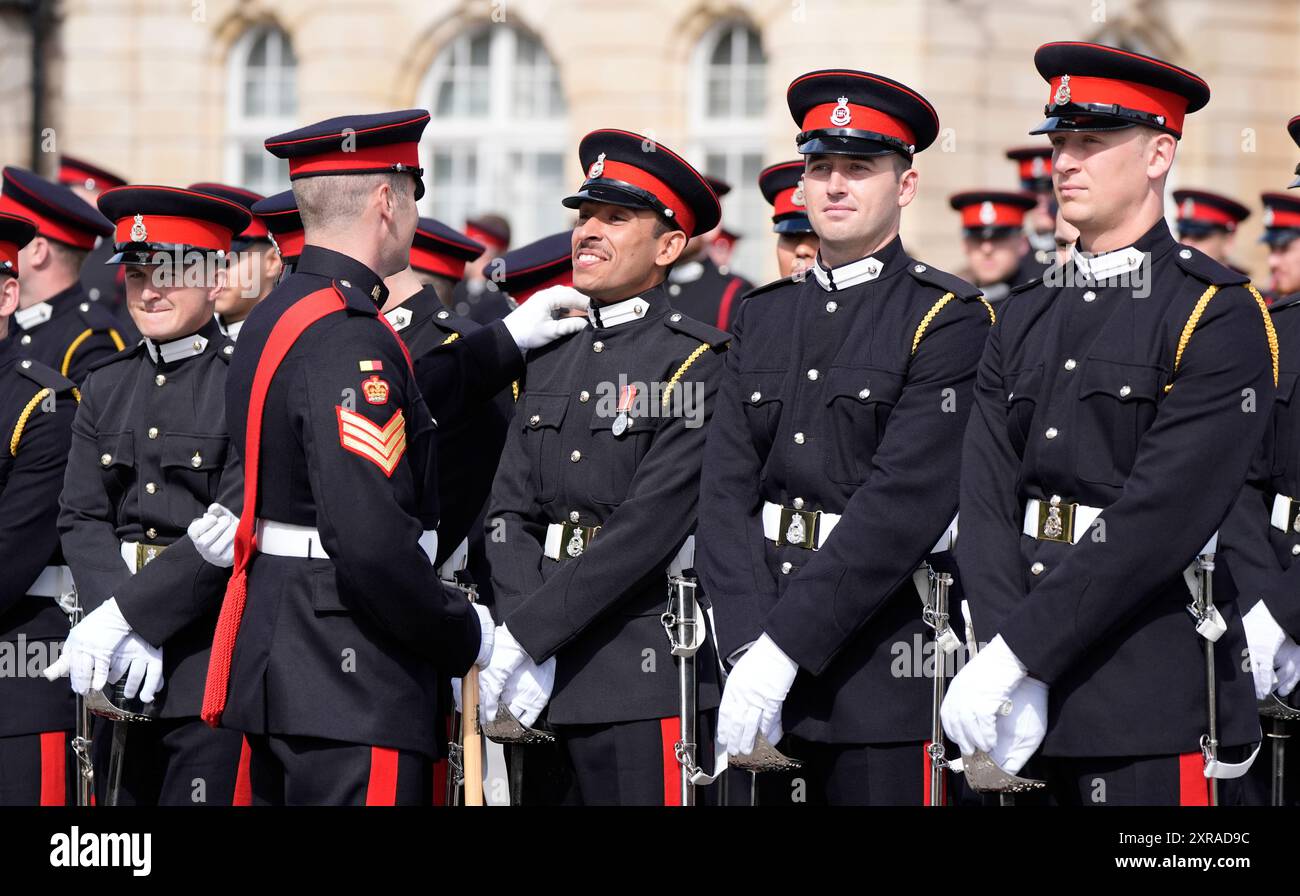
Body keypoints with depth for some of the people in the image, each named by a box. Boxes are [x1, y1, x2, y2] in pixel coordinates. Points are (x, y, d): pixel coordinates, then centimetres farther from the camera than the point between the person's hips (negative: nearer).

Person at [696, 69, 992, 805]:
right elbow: (727, 490, 5)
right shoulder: (765, 317, 14)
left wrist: (786, 644, -19)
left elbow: (902, 503, -15)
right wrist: (748, 645, -10)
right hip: (767, 661, 5)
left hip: (883, 665, -5)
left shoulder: (949, 320, -5)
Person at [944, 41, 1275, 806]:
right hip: (1033, 693, 6)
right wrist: (1004, 664, -13)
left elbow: (1160, 519, -16)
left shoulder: (1220, 318, -7)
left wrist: (1018, 653, -19)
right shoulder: (1027, 319, 13)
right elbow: (987, 500, 3)